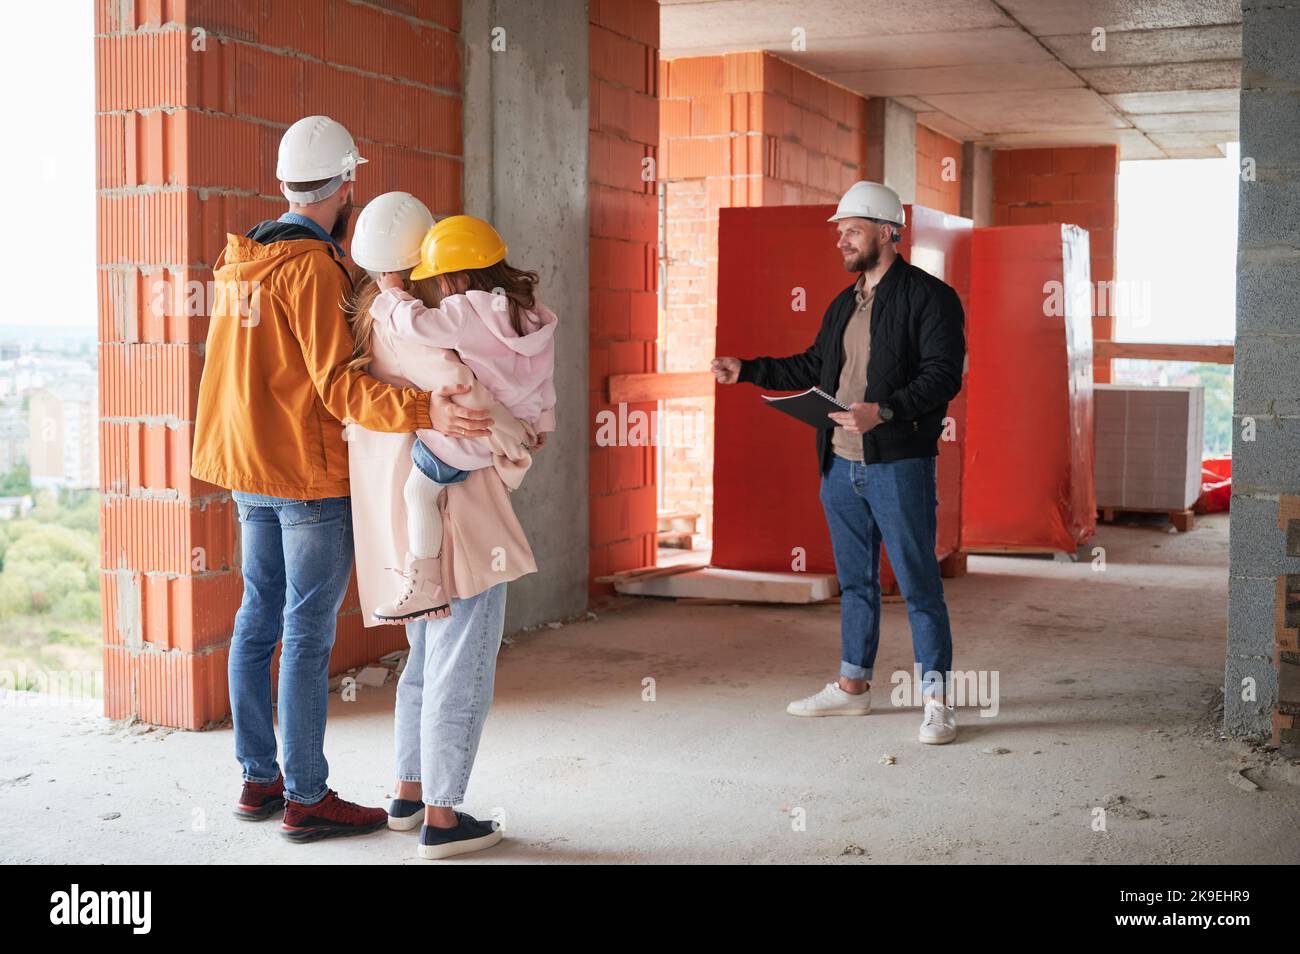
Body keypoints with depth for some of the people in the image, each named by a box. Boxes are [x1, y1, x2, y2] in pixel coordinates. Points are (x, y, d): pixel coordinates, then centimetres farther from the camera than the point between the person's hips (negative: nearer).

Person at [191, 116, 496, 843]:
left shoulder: (241, 260, 10)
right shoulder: (313, 269, -17)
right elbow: (340, 387, -23)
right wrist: (425, 412, -33)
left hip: (250, 471, 9)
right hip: (313, 476, -9)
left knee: (259, 620, 13)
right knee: (310, 634, -3)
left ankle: (259, 780, 22)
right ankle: (307, 798, 4)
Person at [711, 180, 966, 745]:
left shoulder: (928, 296, -8)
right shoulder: (843, 306, 17)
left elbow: (943, 375, -17)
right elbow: (812, 367, 25)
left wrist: (883, 411, -29)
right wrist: (745, 371, 17)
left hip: (899, 464, -8)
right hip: (840, 465, 8)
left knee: (918, 584, -3)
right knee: (855, 581, 16)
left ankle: (937, 702, 4)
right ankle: (852, 686, 26)